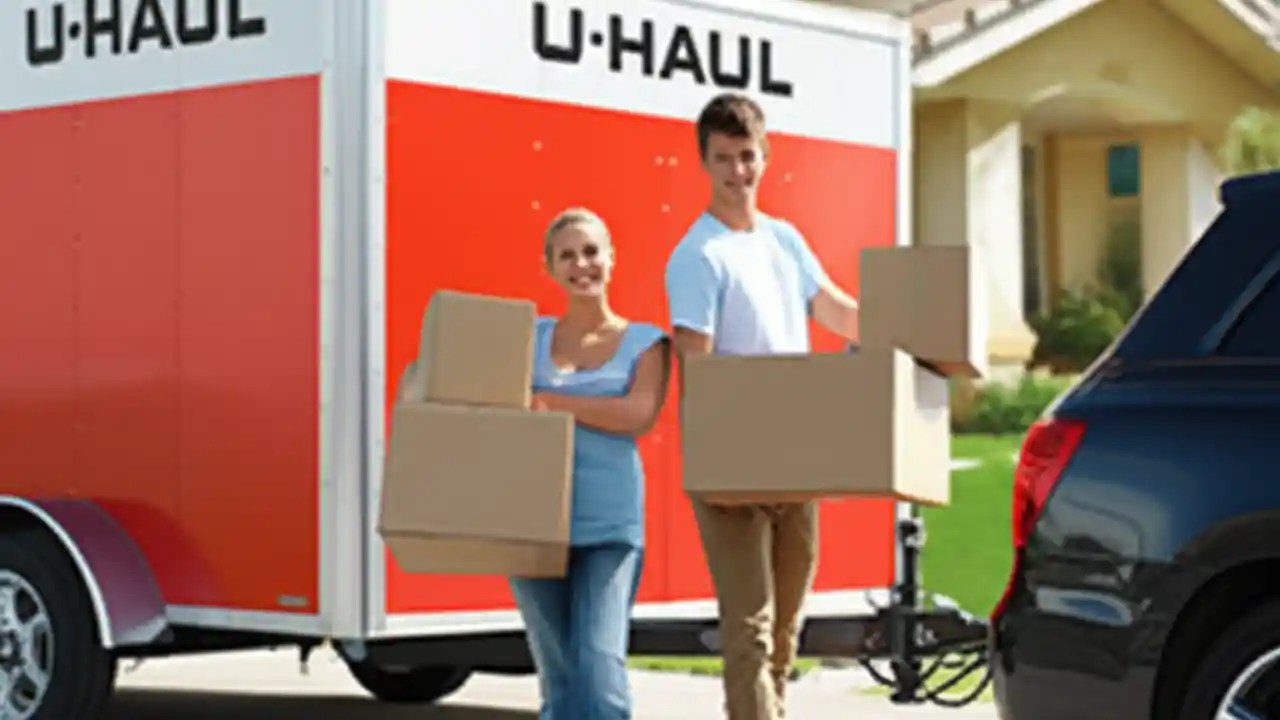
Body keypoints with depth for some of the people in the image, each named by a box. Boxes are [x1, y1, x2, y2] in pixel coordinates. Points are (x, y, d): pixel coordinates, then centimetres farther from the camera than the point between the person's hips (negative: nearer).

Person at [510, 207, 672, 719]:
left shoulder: (645, 342, 6)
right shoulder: (531, 338, 12)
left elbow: (638, 416, -10)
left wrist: (547, 401, -11)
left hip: (609, 526, -2)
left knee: (600, 671, -15)